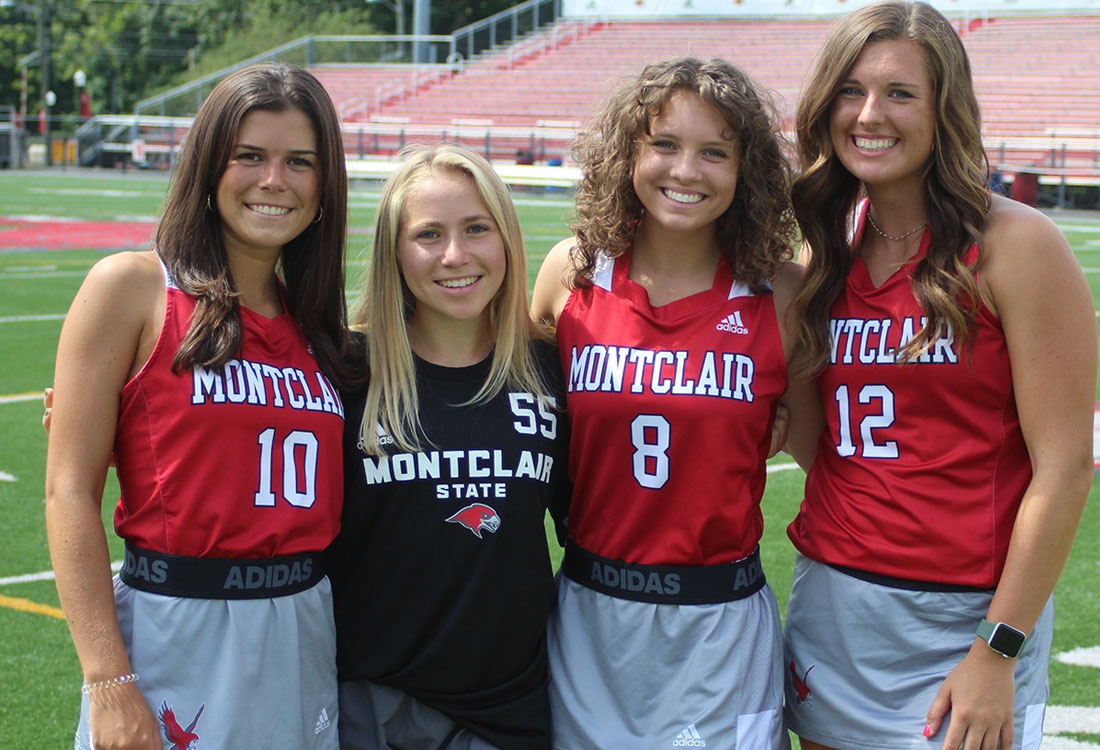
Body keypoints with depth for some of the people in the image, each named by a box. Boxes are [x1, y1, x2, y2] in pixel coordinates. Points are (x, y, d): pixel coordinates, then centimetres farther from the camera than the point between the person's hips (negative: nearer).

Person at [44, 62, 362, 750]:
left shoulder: (316, 322, 10)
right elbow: (70, 491, -10)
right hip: (173, 634, -5)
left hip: (304, 634, 5)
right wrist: (108, 681, -15)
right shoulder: (131, 287, -6)